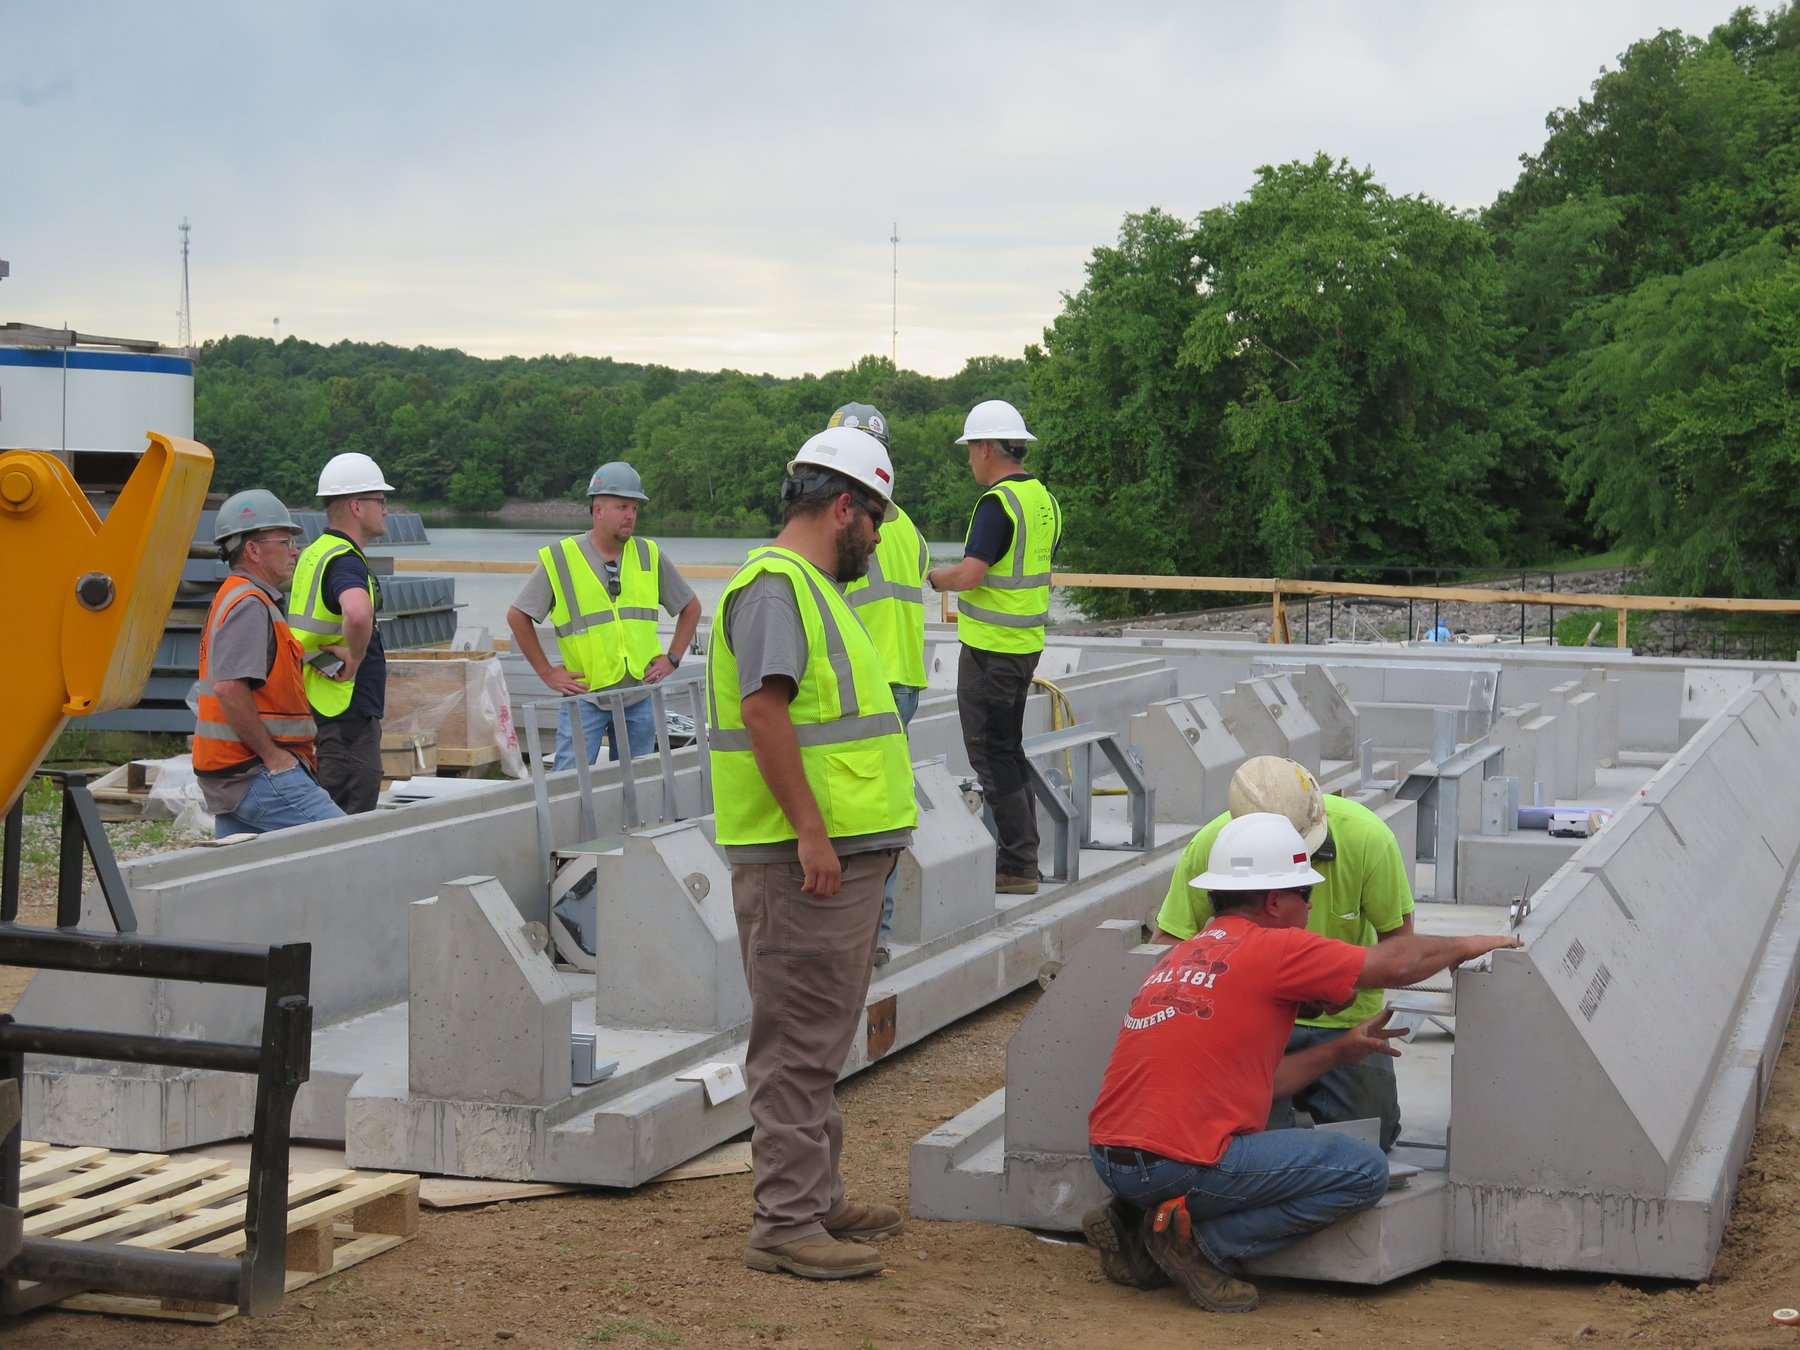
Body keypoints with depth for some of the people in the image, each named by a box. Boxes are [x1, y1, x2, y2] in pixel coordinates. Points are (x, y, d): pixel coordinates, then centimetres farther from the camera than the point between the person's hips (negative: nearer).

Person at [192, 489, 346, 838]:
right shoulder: (250, 605, -13)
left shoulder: (232, 597, 21)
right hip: (256, 771, -11)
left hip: (228, 778, 11)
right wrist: (273, 755, -19)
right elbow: (229, 688, -24)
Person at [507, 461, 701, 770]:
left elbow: (690, 607, 18)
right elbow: (518, 616, 1)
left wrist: (672, 659, 8)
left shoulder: (649, 556, 6)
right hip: (583, 696, -3)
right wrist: (547, 673, -2)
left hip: (639, 697, 3)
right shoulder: (559, 559, -4)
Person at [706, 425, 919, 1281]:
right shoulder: (775, 585, -13)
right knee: (799, 1043, -6)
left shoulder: (811, 586, 20)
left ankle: (815, 1197, 26)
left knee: (818, 1041, 17)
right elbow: (764, 708, -23)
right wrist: (811, 831, -25)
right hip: (805, 858, -11)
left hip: (842, 854, 11)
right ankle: (786, 1222, -2)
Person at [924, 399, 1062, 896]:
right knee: (1009, 749, 17)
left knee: (992, 756, -4)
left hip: (991, 647, -9)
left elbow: (969, 575, -24)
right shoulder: (1044, 500, 11)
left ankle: (1016, 866, -3)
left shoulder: (997, 502, -18)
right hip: (1027, 644, 9)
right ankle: (1022, 856, 22)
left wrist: (934, 576, -4)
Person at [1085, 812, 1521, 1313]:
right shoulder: (1269, 949, -6)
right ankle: (1203, 1243, -5)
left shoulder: (1180, 956, 19)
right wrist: (1465, 946, 16)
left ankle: (1135, 1225, 15)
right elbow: (1395, 964, -2)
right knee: (1365, 1171, 0)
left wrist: (1338, 1052, 27)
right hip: (1179, 1166, -9)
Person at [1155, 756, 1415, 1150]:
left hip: (1345, 1015, 1)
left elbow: (1398, 935, -11)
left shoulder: (1367, 837, -22)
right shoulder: (1209, 847, -22)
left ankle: (1309, 1090, 30)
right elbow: (1169, 938, -12)